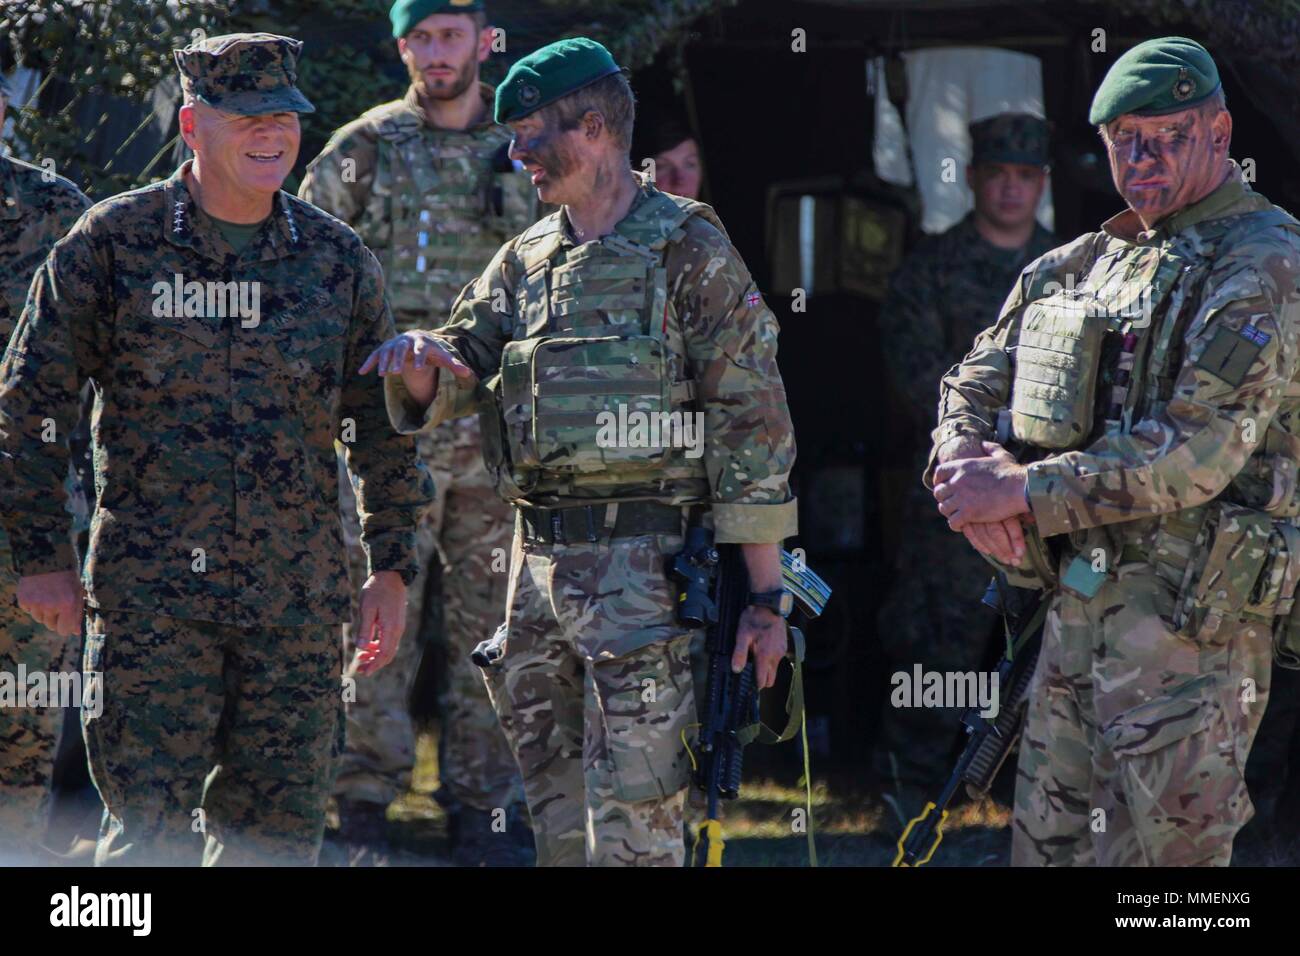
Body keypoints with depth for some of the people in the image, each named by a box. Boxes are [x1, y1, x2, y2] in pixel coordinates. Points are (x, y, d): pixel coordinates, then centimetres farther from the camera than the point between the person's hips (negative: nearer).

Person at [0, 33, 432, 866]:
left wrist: (392, 568, 12)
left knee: (278, 829, 6)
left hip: (298, 600, 3)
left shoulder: (337, 258, 8)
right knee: (150, 828, -8)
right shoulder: (114, 242, -2)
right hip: (150, 592, -3)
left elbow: (384, 424, 16)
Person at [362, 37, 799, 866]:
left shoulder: (688, 252, -5)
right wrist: (420, 366, -12)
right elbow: (447, 385, 15)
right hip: (539, 560, 7)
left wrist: (764, 594, -12)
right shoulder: (525, 262, 16)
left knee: (632, 824, -10)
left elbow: (753, 419, -8)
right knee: (559, 820, 12)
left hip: (645, 569, -7)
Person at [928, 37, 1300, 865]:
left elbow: (1198, 453, -21)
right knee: (1048, 845, 13)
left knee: (1160, 851, -9)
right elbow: (975, 384, 19)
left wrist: (1022, 493, -18)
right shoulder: (1084, 264, 16)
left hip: (1189, 617, -8)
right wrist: (964, 460, -6)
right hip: (1077, 604, 8)